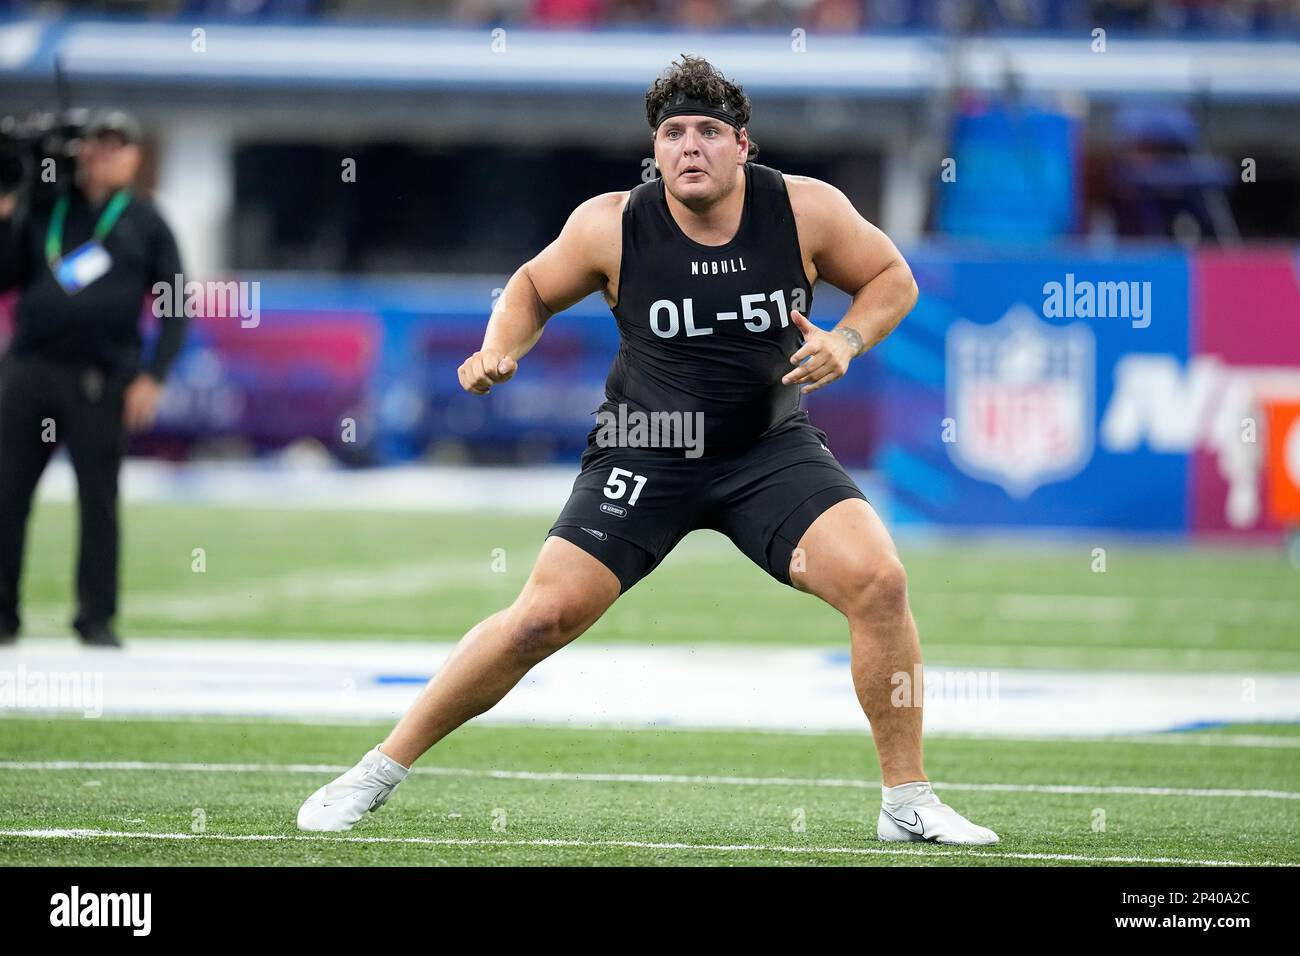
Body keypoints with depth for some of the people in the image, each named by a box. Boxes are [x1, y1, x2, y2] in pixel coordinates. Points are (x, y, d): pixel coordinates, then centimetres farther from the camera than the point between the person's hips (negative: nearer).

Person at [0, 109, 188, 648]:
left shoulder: (146, 223, 8)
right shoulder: (43, 210, 13)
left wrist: (153, 377, -5)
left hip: (102, 381, -2)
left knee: (99, 499, -1)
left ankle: (97, 618, 6)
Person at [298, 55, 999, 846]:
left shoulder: (806, 210, -12)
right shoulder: (613, 227, -13)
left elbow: (892, 278, 4)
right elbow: (534, 288, 6)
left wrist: (847, 341, -15)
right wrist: (498, 352, -13)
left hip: (771, 447, 1)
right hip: (645, 452, -1)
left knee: (878, 582, -20)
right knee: (545, 616, -11)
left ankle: (908, 802, -4)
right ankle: (380, 772, 6)